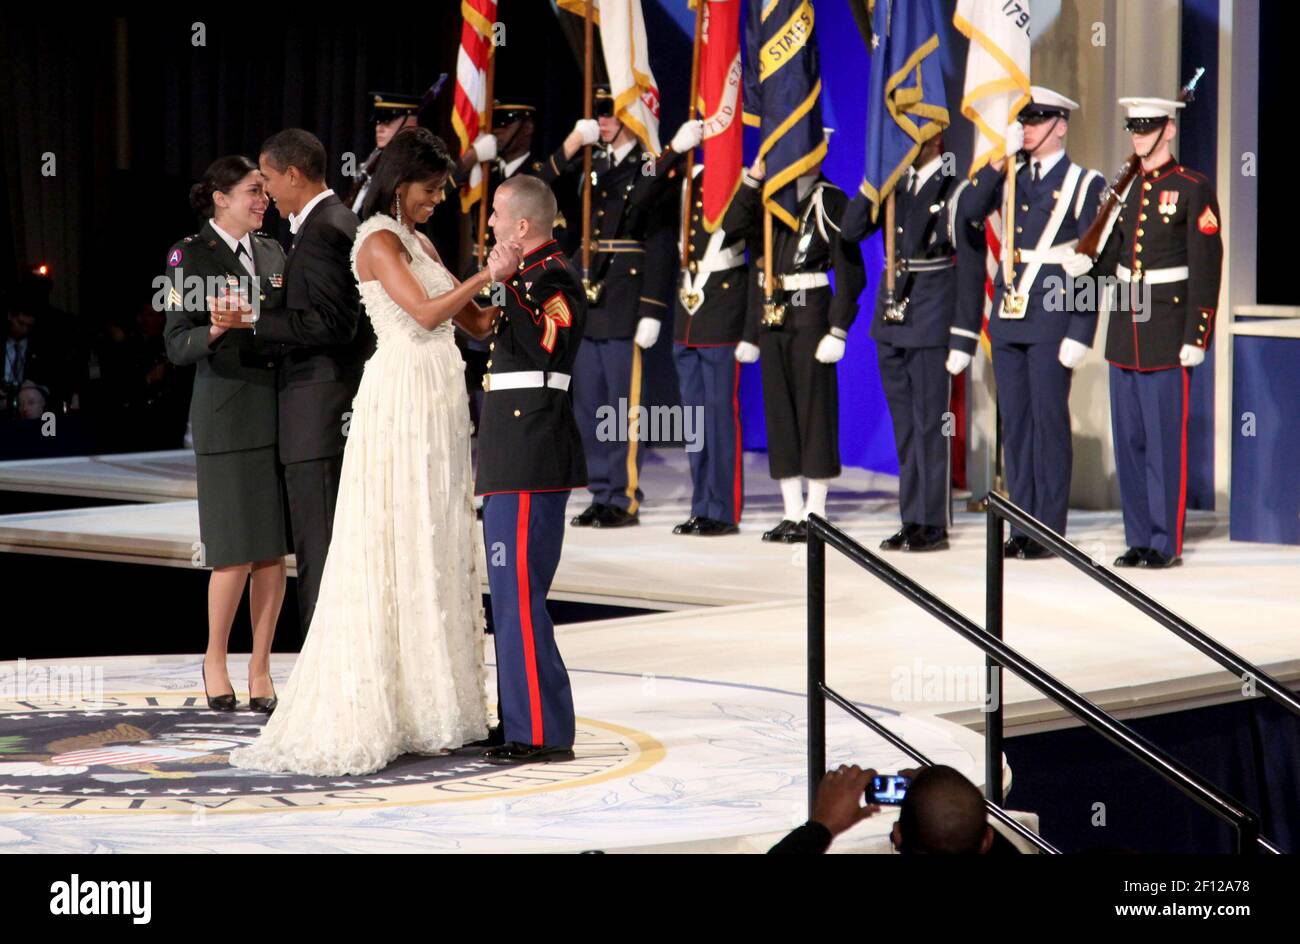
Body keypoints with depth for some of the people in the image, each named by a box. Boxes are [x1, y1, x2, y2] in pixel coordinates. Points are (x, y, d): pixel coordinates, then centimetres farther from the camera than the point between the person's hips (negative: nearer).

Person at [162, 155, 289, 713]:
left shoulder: (271, 253, 14)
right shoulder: (190, 255, -2)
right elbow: (176, 346, -7)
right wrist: (214, 331, -26)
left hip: (280, 414, 5)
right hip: (226, 416, -5)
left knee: (275, 550, 3)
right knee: (236, 552, -6)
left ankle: (260, 669, 11)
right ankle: (215, 659, 15)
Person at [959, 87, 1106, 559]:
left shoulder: (1084, 184, -2)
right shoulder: (1011, 177, 14)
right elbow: (968, 211, -3)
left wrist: (1080, 334, -11)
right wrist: (999, 159, -7)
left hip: (1051, 319, -5)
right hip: (1007, 316, 5)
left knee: (1049, 421, -3)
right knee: (1014, 423, 6)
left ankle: (1049, 531, 1)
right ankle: (1023, 526, 12)